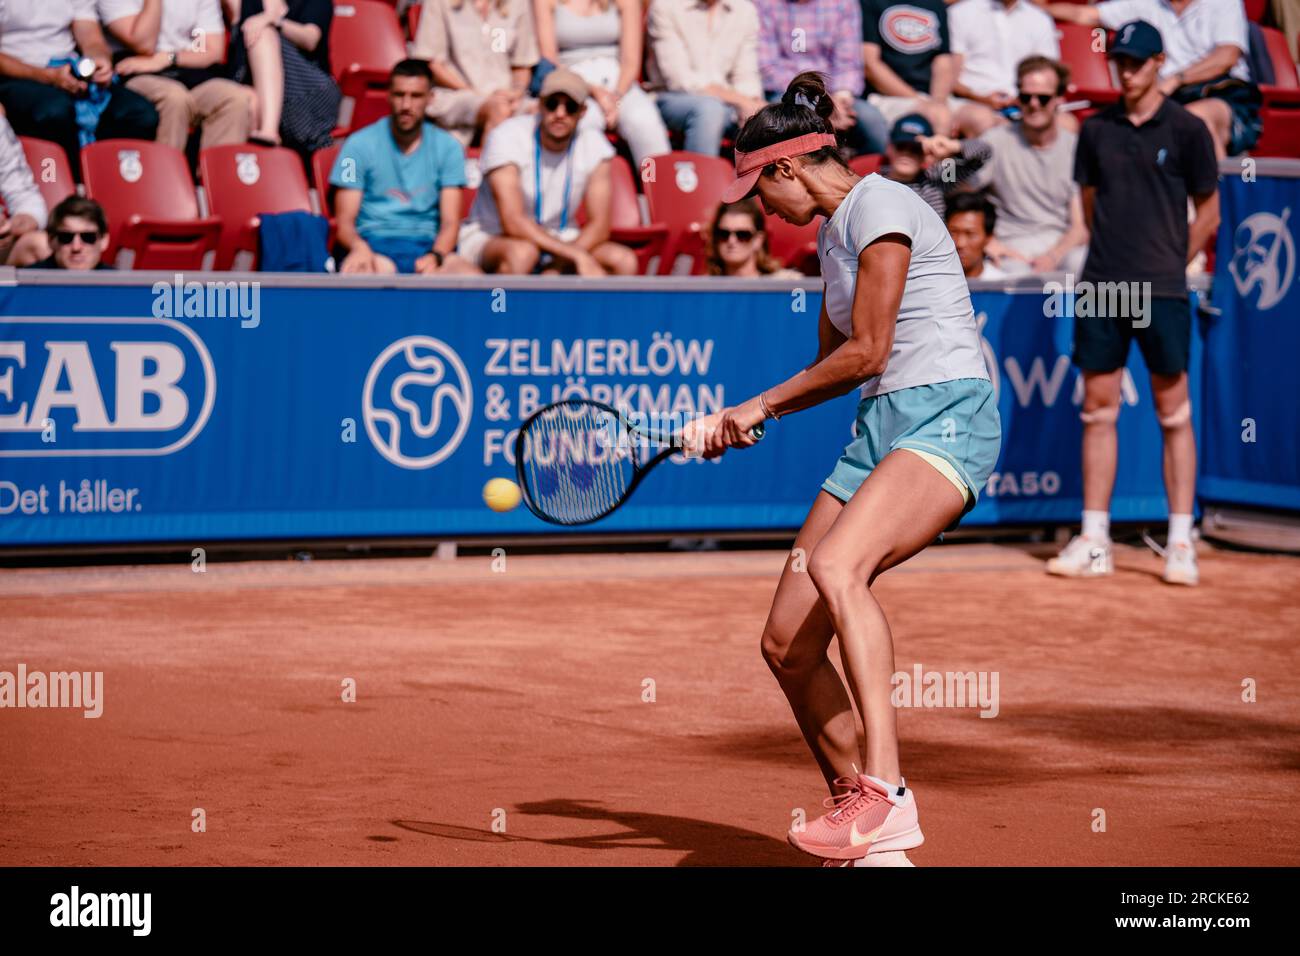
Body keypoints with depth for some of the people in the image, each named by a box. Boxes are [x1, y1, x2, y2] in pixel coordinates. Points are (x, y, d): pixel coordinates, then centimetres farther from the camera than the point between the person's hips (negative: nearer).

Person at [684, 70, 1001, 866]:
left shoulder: (880, 207, -8)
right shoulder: (833, 232, 20)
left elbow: (867, 353, -12)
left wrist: (762, 405, 0)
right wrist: (735, 424, 17)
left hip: (947, 417, -9)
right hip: (879, 429, 9)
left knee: (837, 565, -36)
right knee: (787, 643, 0)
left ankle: (885, 788, -40)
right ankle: (868, 836, 12)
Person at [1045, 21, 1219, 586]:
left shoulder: (1186, 130, 0)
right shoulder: (1097, 129, 10)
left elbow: (1208, 214, 5)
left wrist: (1169, 263, 5)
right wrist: (1113, 256, 12)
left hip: (1161, 291, -3)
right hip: (1102, 286, 4)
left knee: (1174, 413, -1)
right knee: (1098, 410, 5)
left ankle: (1181, 544, 2)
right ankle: (1093, 542, 9)